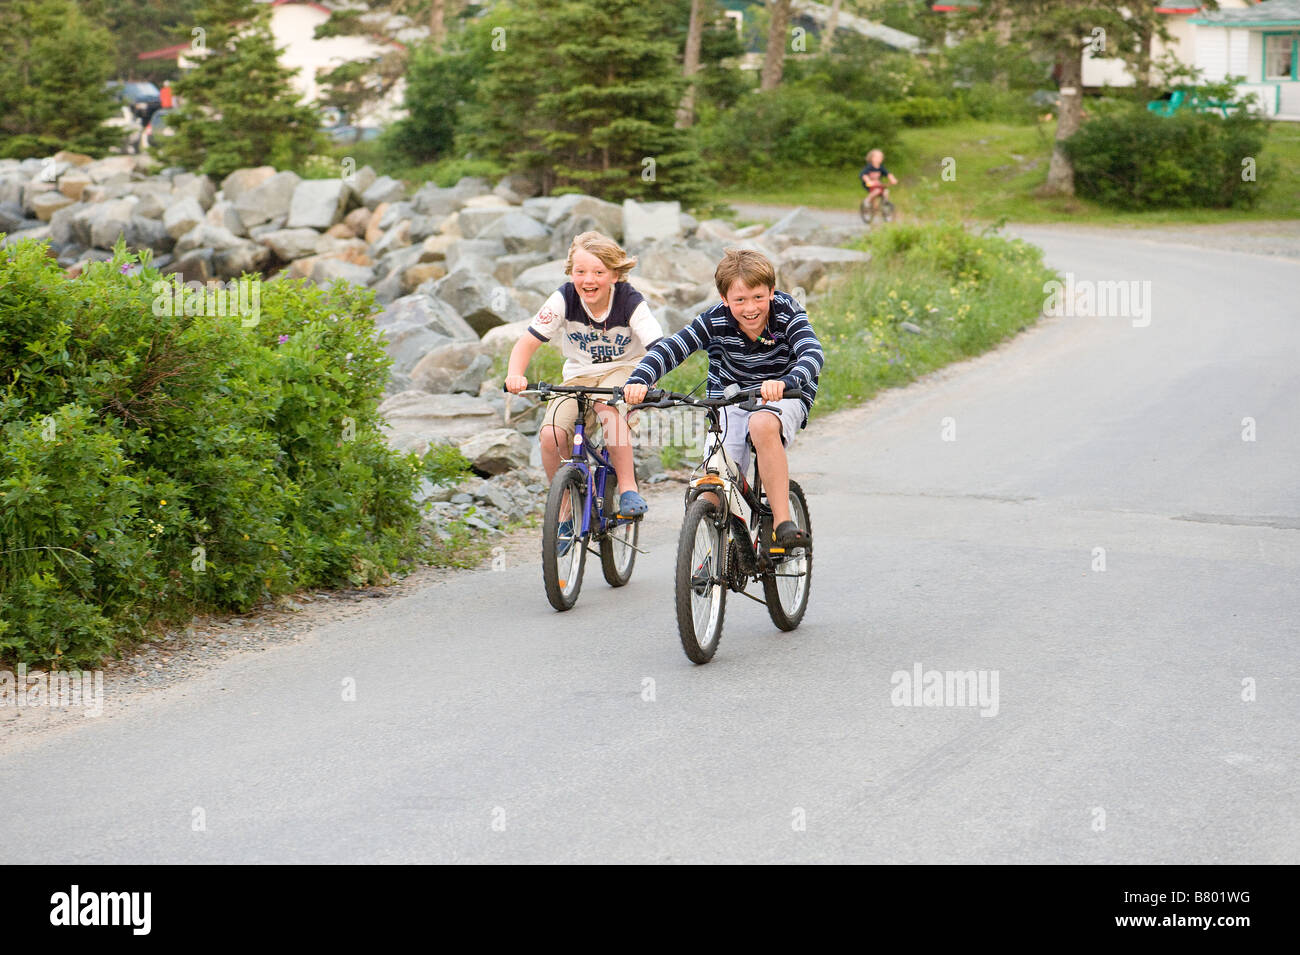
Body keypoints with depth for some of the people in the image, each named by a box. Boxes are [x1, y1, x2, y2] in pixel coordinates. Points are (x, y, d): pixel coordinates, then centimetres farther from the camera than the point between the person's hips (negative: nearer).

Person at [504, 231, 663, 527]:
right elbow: (527, 341, -14)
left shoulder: (630, 301, -19)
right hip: (579, 376, 2)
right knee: (550, 436, -23)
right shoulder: (564, 299, -15)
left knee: (607, 402, -38)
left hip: (624, 371, -2)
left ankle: (628, 488, -26)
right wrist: (515, 375, -36)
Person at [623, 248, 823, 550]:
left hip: (783, 398, -2)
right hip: (730, 401, 2)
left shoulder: (788, 314, -21)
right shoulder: (715, 322, -17)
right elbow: (669, 349, -23)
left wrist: (784, 383, -58)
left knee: (762, 424, -39)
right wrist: (638, 381, -42)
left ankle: (783, 523, -31)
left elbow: (812, 354, -37)